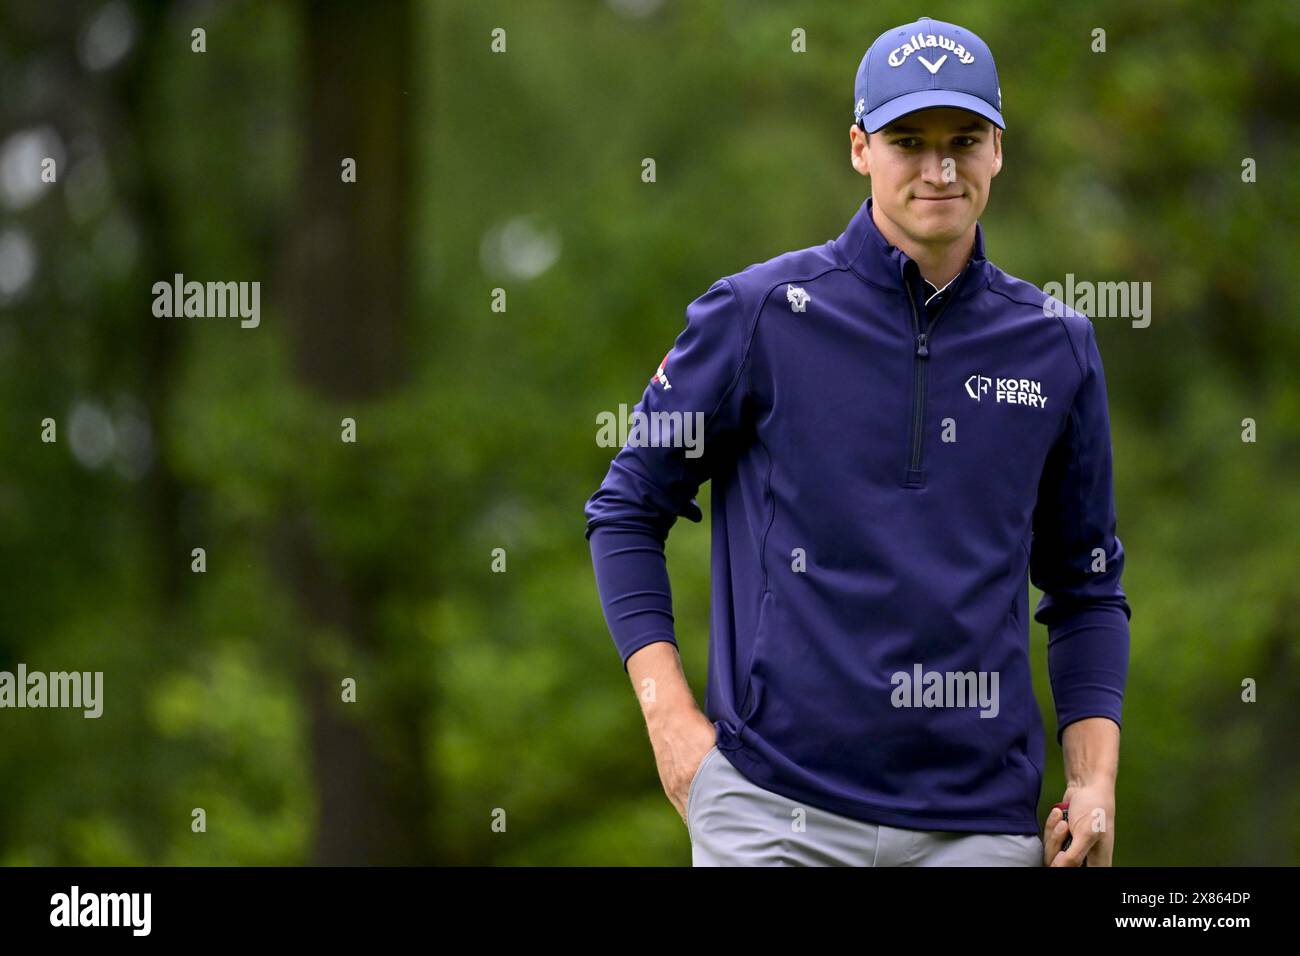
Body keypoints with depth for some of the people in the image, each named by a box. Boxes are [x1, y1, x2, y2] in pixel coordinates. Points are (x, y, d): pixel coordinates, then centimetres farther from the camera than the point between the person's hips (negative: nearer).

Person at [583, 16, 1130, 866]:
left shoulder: (1055, 347, 10)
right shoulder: (758, 315, 1)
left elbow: (1086, 584, 17)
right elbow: (628, 508, 7)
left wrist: (1094, 779, 4)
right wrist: (670, 717, -4)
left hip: (981, 823, 3)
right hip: (774, 813, -2)